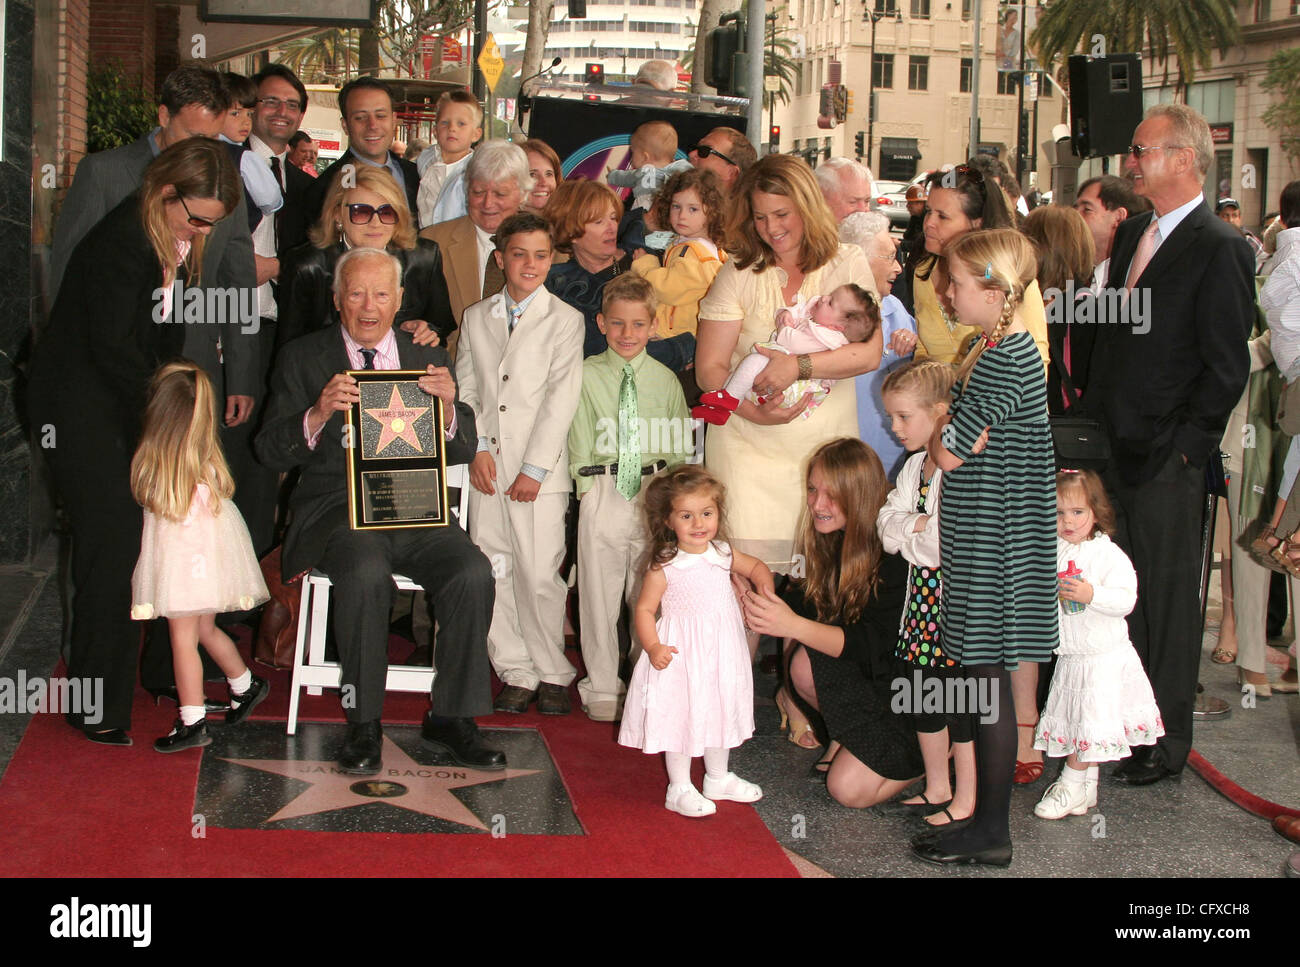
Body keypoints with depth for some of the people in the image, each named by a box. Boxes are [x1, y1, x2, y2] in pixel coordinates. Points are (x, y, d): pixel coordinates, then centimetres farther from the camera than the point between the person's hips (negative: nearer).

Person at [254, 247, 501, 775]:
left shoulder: (428, 359, 16)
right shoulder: (302, 358, 9)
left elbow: (464, 452, 9)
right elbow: (271, 451, 0)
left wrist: (448, 406, -13)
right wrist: (319, 414, -19)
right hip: (337, 508, -2)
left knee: (473, 573, -25)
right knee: (365, 573, -34)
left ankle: (450, 718, -10)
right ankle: (363, 726, -19)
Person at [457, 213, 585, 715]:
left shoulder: (565, 320, 2)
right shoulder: (476, 317, 14)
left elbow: (562, 398, -4)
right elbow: (464, 388, 12)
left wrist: (535, 468, -10)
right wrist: (477, 448, -3)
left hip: (540, 470, -3)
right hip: (487, 466, 4)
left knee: (540, 575, -7)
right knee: (491, 573, 2)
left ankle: (552, 674, 9)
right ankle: (516, 672, 13)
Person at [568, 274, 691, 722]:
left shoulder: (665, 379, 6)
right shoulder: (586, 375, 1)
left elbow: (680, 444, 9)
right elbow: (580, 438, 2)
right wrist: (589, 488, -5)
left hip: (656, 489, 1)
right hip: (603, 492, -1)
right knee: (600, 591, 5)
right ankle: (603, 689, 18)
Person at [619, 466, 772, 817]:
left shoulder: (723, 554, 0)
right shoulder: (664, 568, -17)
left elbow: (756, 566, 18)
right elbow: (644, 609, -13)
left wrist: (765, 587, -2)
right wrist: (653, 647, -25)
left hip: (720, 653, 6)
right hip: (681, 656, -6)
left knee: (720, 714, 19)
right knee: (680, 718, 2)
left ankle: (718, 778, 39)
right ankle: (679, 789, 18)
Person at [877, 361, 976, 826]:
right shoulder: (915, 467, 11)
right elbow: (886, 526, 5)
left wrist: (907, 534, -10)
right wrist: (919, 525, -14)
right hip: (922, 597, 9)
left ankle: (966, 797, 15)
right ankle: (937, 787, 31)